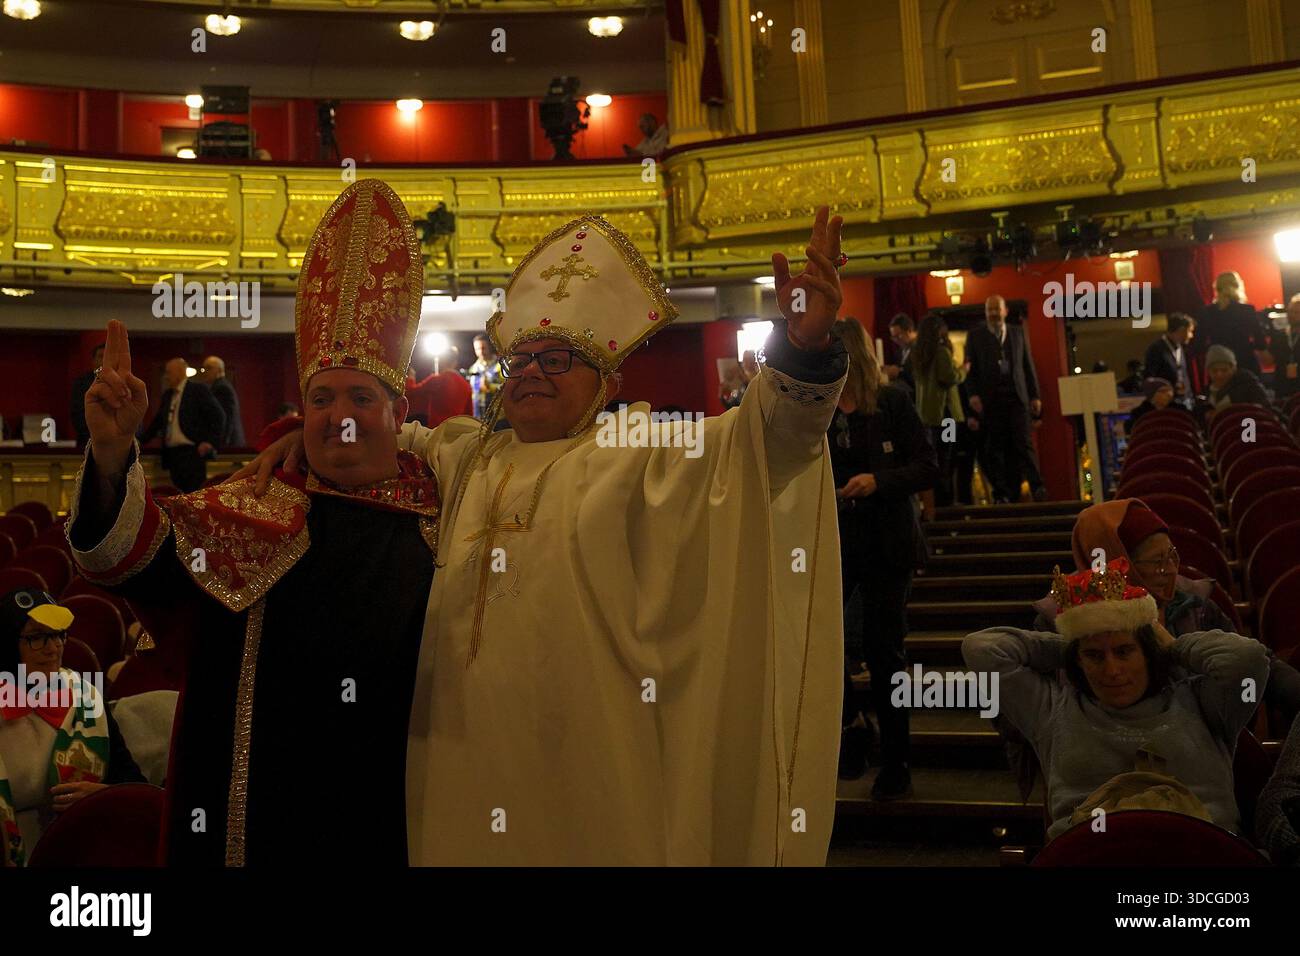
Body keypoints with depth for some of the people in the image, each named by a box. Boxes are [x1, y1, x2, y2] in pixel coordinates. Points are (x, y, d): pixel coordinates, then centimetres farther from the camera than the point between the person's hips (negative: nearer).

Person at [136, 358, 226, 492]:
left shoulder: (199, 390, -1)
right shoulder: (167, 395, 19)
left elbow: (218, 416, -6)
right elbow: (157, 421, 27)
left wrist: (210, 442, -14)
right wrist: (141, 440, 20)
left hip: (192, 452, -6)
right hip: (172, 454, 6)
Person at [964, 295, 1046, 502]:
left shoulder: (1018, 333, 14)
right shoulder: (975, 335, 9)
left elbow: (1028, 366, 13)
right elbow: (970, 368, 5)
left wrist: (1035, 395, 8)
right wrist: (973, 394, -8)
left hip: (1017, 396, 1)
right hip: (989, 399, 0)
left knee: (1023, 442, -8)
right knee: (995, 448, 1)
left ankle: (1037, 487, -8)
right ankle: (1002, 494, 5)